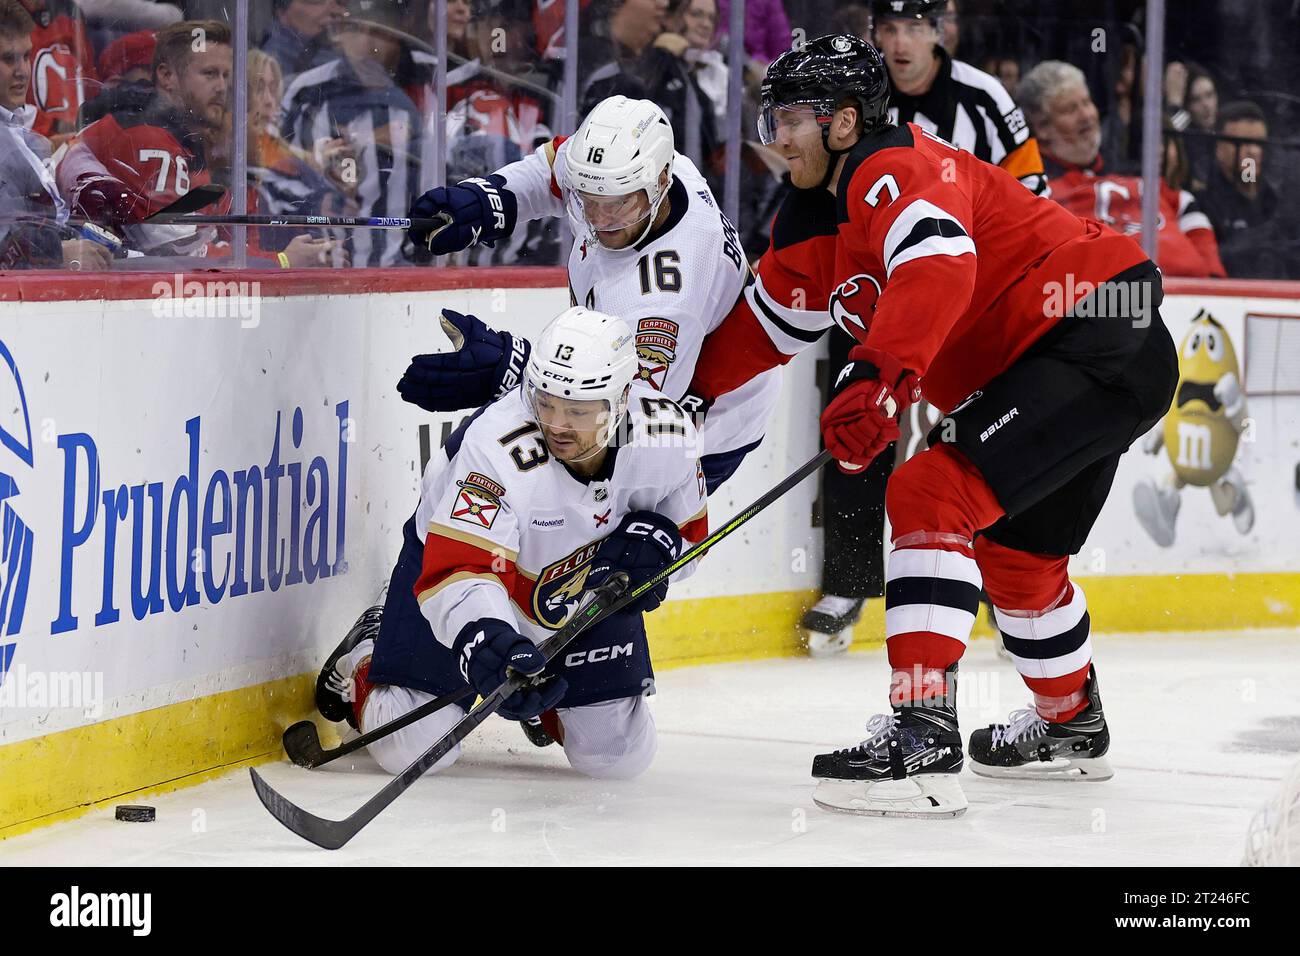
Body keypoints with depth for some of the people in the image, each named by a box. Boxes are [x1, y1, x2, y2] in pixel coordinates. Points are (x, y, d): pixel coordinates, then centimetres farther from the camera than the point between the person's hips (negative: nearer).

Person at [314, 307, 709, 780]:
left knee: (620, 755, 1)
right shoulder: (499, 447, -40)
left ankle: (546, 704, 34)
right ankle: (366, 660, 21)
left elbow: (688, 529, -4)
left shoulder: (667, 434, -24)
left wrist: (657, 539, -29)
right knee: (412, 749, -12)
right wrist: (487, 644, -66)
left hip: (587, 586, 4)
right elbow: (456, 573, -46)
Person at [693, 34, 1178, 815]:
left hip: (1099, 335, -12)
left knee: (933, 493, -21)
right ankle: (1073, 728, 49)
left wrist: (878, 376, -45)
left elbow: (939, 262, -35)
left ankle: (923, 739, -29)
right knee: (1015, 551, 27)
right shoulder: (840, 220, 19)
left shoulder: (896, 168, -15)